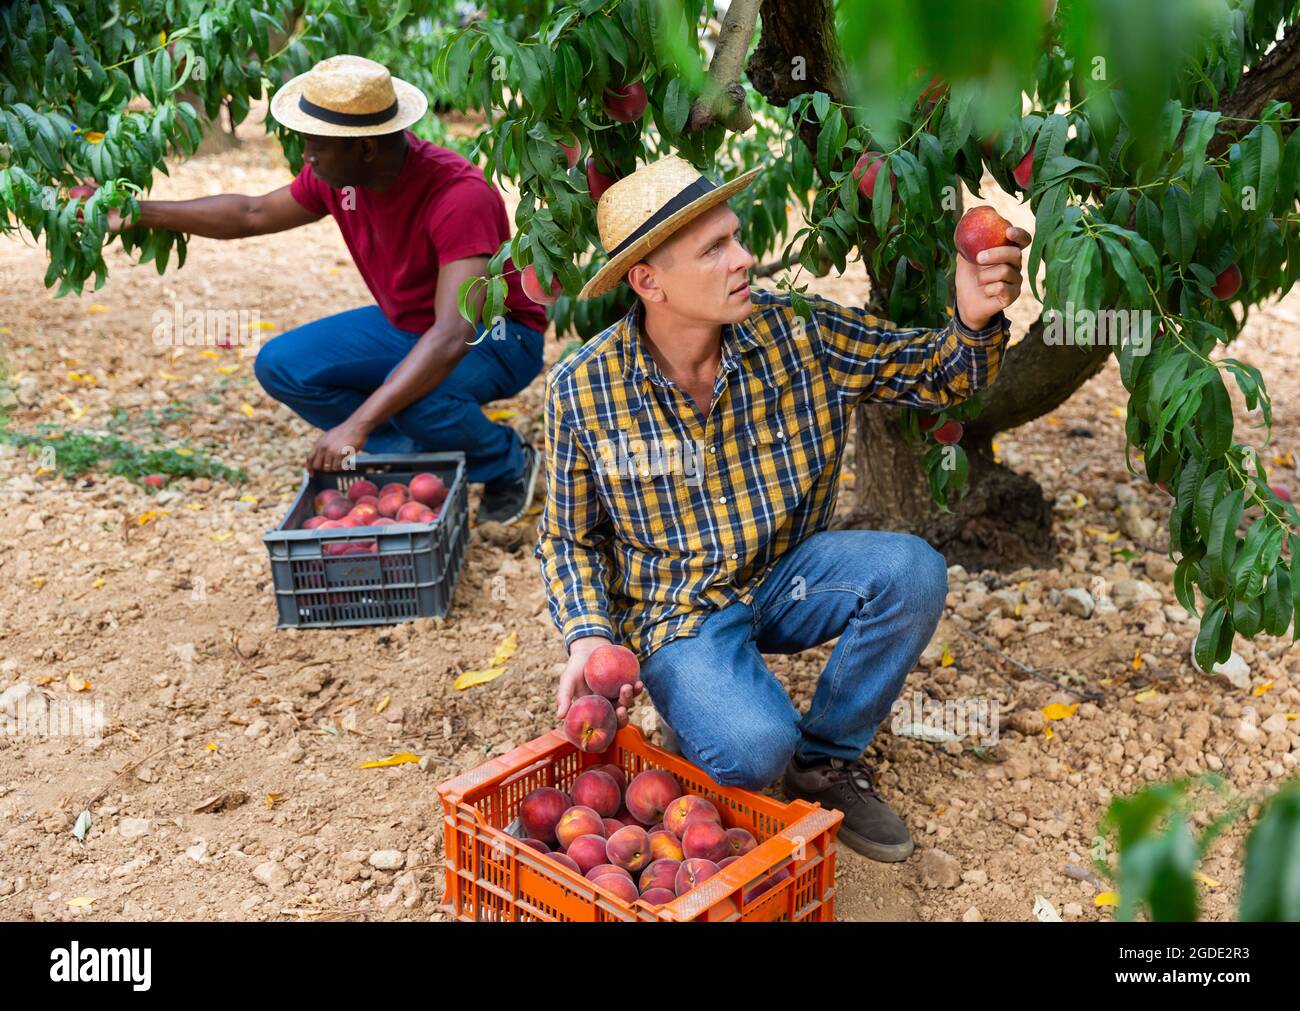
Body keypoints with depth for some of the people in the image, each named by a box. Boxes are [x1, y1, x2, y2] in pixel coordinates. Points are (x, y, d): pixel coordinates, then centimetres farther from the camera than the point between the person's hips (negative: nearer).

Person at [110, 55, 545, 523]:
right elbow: (253, 214, 10)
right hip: (405, 324, 7)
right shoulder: (337, 175, -10)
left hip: (497, 334, -7)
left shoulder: (459, 195, -33)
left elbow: (452, 337, -42)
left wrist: (357, 425, -47)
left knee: (416, 397, -38)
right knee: (280, 366, -8)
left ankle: (510, 465, -5)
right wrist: (141, 213, 3)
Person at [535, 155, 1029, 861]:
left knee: (912, 570, -26)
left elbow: (936, 373, -4)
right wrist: (589, 638, -18)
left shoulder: (801, 335, -11)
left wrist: (974, 322, -27)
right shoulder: (581, 390, -13)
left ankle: (827, 759, -1)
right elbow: (570, 539, -1)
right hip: (677, 610, -3)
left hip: (785, 576, 4)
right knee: (754, 751, -30)